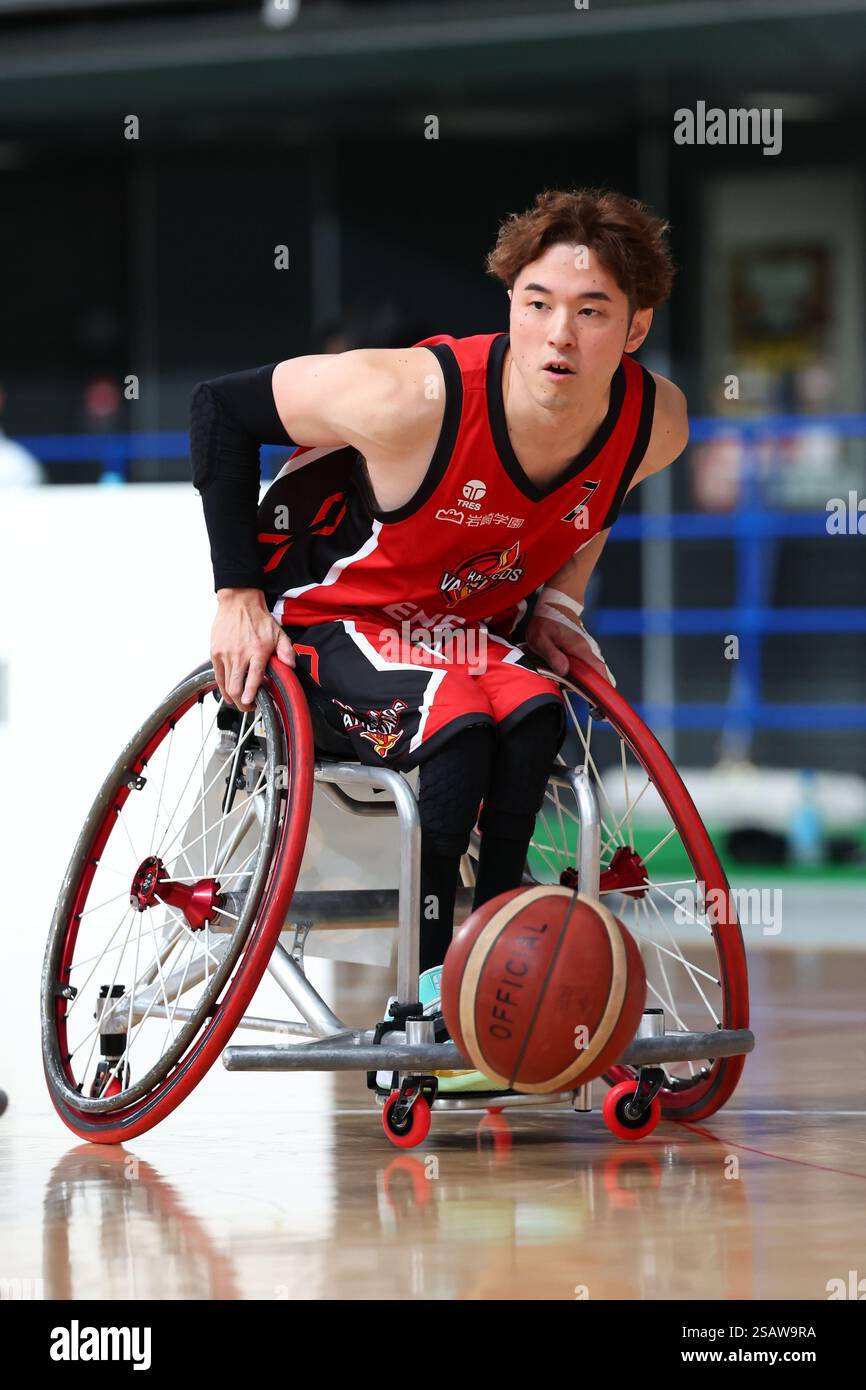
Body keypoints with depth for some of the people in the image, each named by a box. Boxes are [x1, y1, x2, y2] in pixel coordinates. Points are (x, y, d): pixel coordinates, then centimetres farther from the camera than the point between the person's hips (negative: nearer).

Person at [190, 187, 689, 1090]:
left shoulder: (657, 423, -16)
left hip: (470, 631, 4)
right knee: (458, 727, -33)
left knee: (534, 718, -29)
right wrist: (239, 594, -15)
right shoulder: (417, 396, -31)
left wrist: (555, 604, -1)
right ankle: (429, 1002, -20)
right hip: (326, 621, -4)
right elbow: (221, 406, -16)